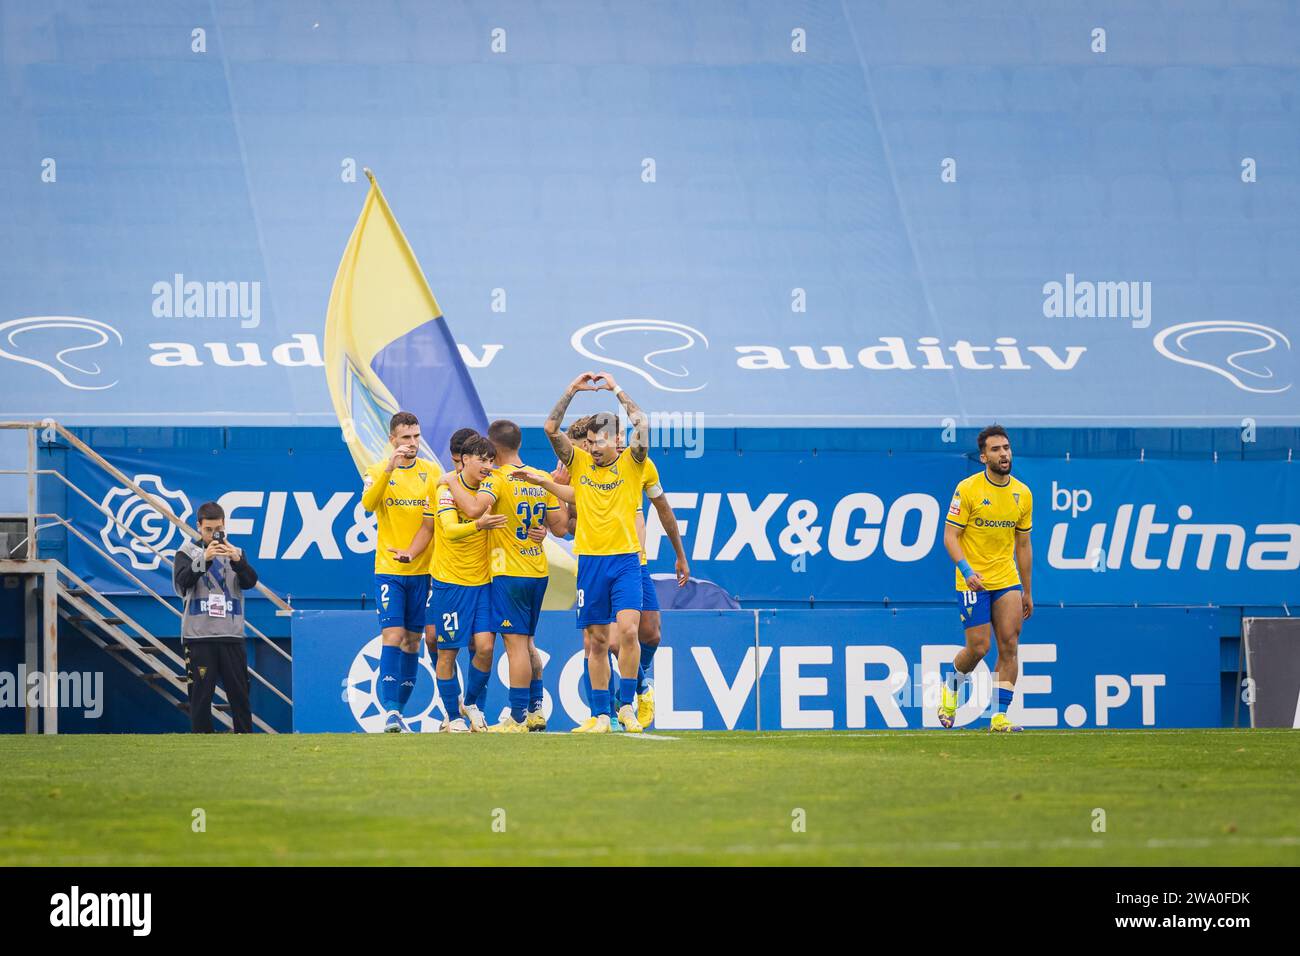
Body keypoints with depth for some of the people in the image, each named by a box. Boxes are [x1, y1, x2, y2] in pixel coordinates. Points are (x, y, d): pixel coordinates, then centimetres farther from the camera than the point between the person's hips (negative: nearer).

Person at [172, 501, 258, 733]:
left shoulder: (235, 552, 11)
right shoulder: (188, 551, 5)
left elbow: (250, 582, -4)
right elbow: (183, 580, -13)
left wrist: (237, 560, -23)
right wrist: (204, 559, -27)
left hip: (231, 635, 2)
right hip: (198, 635, -2)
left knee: (239, 691, 3)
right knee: (201, 692, -3)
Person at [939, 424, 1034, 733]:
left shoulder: (1022, 494, 8)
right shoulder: (967, 489, -7)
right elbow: (950, 536, -8)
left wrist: (1027, 591, 16)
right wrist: (967, 570, -23)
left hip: (1008, 579, 4)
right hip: (973, 580, -4)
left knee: (1009, 646, -6)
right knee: (978, 648, -6)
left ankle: (1000, 716, -3)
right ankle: (951, 687, 25)